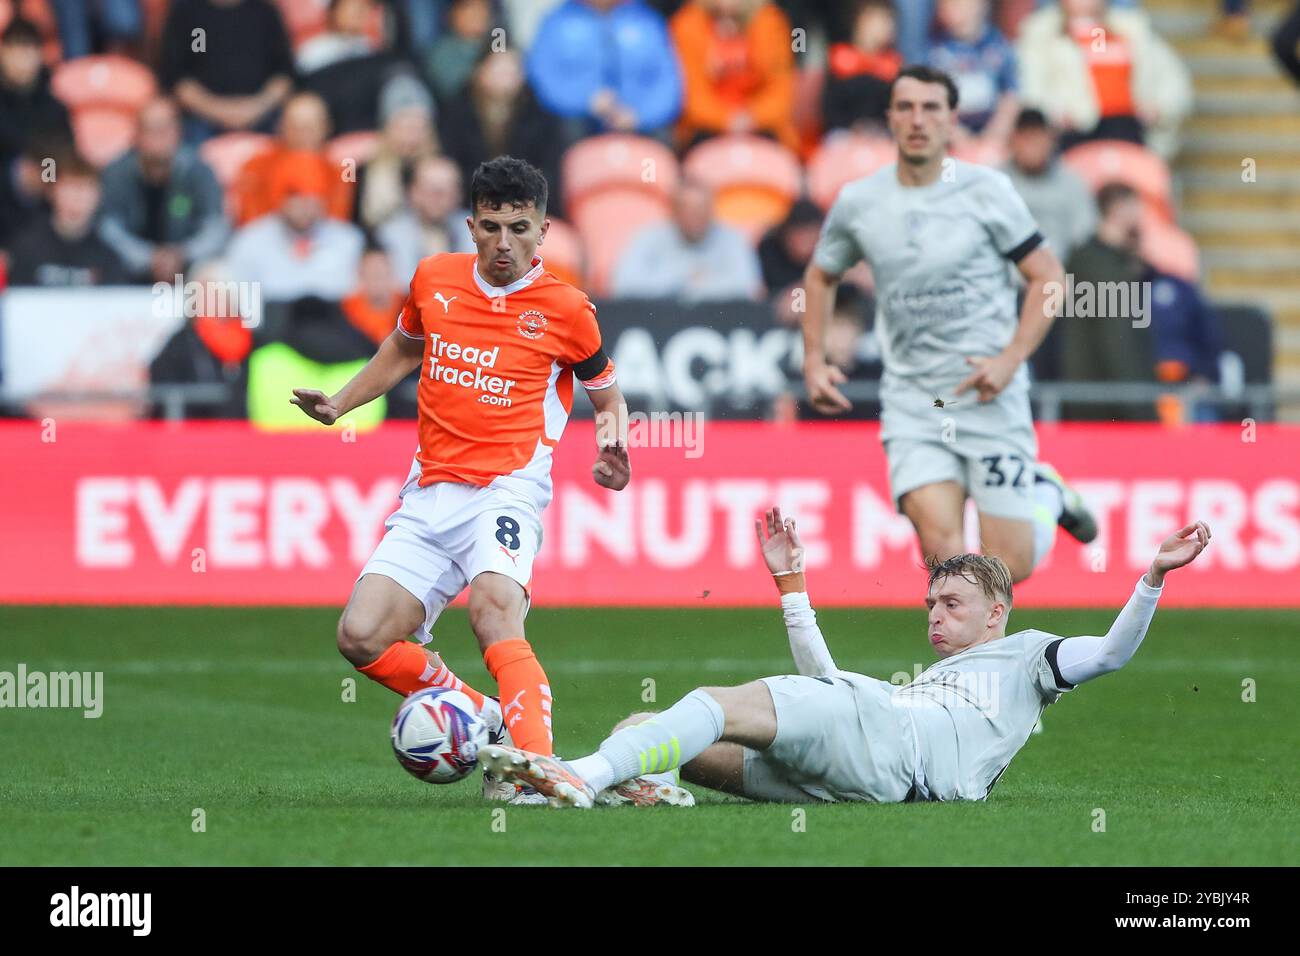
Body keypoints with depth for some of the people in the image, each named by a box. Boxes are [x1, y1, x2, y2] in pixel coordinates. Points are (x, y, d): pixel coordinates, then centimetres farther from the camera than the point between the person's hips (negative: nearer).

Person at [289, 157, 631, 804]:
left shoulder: (566, 310, -2)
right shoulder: (434, 279, 7)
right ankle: (483, 718, 8)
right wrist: (338, 404, 17)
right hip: (429, 494, 5)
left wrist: (612, 449, -8)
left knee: (493, 610, -34)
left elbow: (606, 395, 13)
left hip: (507, 488, -5)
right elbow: (402, 348, 28)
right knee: (361, 636, -10)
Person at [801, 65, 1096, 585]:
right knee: (941, 547, -20)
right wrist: (814, 361, 11)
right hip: (911, 402, 1)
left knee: (1011, 567, -2)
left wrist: (1010, 359, -12)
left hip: (990, 398, -1)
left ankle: (1046, 494, 30)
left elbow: (1048, 277, 0)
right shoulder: (857, 202, 3)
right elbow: (820, 276, 22)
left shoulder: (986, 190, -4)